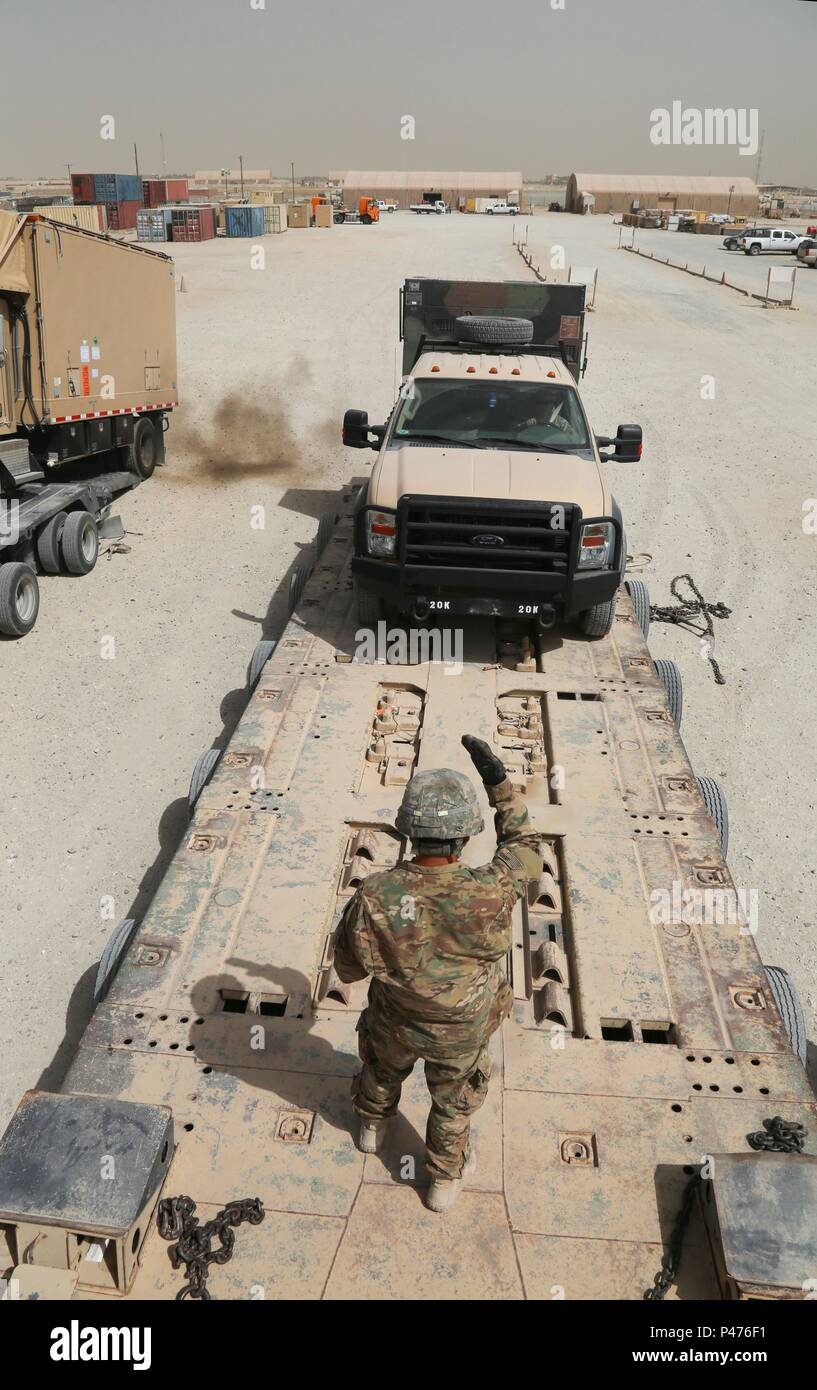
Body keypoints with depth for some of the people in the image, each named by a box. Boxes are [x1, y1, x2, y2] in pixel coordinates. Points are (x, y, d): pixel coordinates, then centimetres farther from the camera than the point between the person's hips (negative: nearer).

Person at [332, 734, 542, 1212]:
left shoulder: (375, 897, -36)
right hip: (462, 1030, -1)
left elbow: (350, 968, -16)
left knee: (385, 1067, 35)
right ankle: (445, 1180, 53)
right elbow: (525, 851, -15)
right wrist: (500, 781, -18)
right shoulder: (488, 895, -39)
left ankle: (372, 1126, 66)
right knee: (454, 1101, 29)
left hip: (396, 1018, 2)